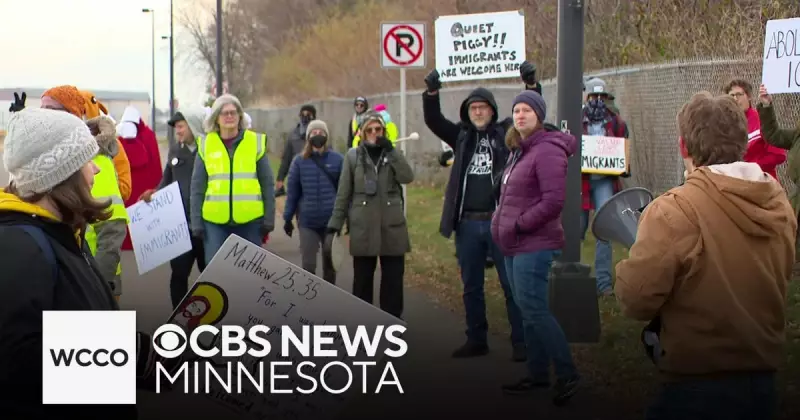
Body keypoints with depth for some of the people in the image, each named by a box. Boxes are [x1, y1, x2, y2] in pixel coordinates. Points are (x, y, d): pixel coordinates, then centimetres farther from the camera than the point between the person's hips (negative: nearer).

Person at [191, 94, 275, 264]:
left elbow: (267, 184, 4)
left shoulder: (256, 142, 2)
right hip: (214, 220, 0)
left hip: (250, 220, 0)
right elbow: (197, 188, 5)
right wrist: (196, 222, 1)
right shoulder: (205, 145, 3)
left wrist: (269, 219, 0)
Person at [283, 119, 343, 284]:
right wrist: (287, 218, 5)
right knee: (308, 265, 0)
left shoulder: (337, 159, -3)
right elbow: (292, 191, 3)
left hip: (331, 221, 0)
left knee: (330, 264, 14)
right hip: (307, 222, 0)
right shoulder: (299, 161, -2)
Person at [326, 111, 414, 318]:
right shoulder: (353, 156, 3)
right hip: (363, 227, -1)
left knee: (393, 278, 4)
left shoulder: (393, 153, 6)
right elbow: (343, 192, 4)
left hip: (392, 226, 1)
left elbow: (407, 177, -12)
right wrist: (335, 222, 0)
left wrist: (390, 150, -16)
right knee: (362, 279, 7)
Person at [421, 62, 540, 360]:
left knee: (512, 285, -1)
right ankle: (476, 341, 22)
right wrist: (431, 93, -15)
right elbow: (433, 121, 1)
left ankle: (521, 342, 5)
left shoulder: (506, 132, 4)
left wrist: (531, 85, -22)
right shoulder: (461, 136, 11)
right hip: (468, 224, 4)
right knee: (471, 287, 12)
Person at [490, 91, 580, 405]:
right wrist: (502, 222, 10)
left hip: (534, 246, -10)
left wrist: (519, 224, -16)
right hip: (515, 245, 10)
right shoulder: (520, 151, 15)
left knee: (534, 310, -10)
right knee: (528, 311, 13)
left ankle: (567, 374, -2)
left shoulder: (547, 151, -14)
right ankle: (537, 374, 21)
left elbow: (553, 201, -21)